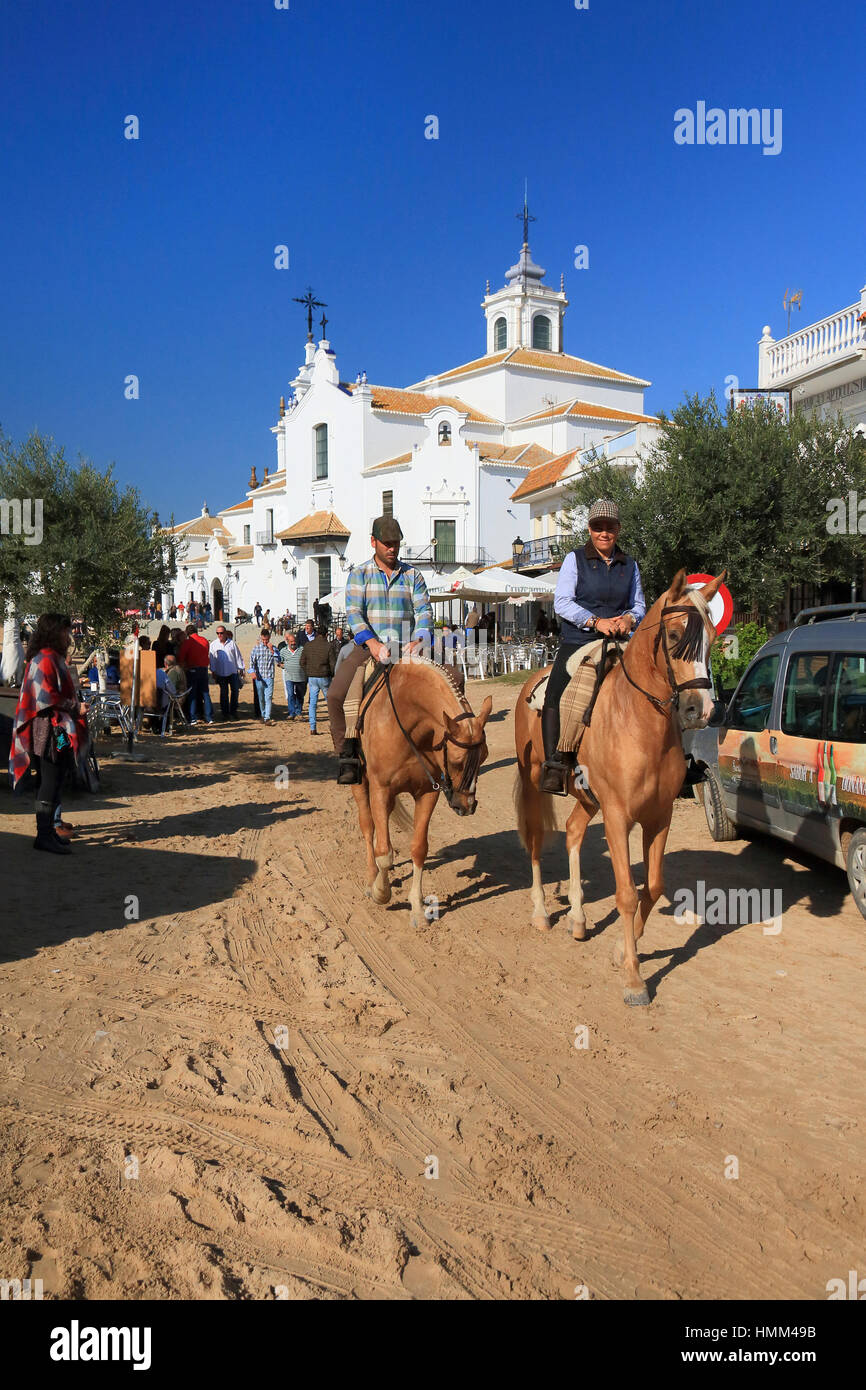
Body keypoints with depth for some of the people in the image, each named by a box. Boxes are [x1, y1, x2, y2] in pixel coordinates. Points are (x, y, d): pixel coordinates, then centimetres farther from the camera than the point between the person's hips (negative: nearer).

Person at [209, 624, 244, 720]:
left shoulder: (232, 643, 2)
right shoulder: (213, 644, 2)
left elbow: (238, 656, 7)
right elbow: (212, 659, 5)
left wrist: (241, 668, 6)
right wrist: (213, 671, 2)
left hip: (233, 672, 0)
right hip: (221, 673, 0)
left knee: (235, 691, 1)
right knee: (223, 693, 4)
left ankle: (233, 711, 15)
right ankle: (225, 713, 11)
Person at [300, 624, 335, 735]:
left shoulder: (308, 645, 1)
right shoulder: (328, 646, -9)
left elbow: (302, 662, 6)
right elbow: (333, 664, -9)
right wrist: (333, 675, 9)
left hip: (311, 677, 3)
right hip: (324, 677, -3)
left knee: (313, 702, 6)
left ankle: (312, 728, 2)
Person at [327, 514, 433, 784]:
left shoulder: (412, 575, 12)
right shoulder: (358, 574, 7)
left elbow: (423, 611, 3)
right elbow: (354, 612, -5)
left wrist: (418, 640, -18)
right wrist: (372, 643, -22)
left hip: (405, 650, 1)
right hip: (368, 648, -1)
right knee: (336, 694, -21)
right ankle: (348, 756, -11)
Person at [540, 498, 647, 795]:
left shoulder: (629, 565, 16)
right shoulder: (575, 559, 4)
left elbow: (639, 605, 20)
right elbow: (562, 602, -4)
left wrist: (629, 618, -5)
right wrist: (595, 621, -17)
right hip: (577, 641, -3)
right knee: (555, 696, -23)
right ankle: (554, 765, -18)